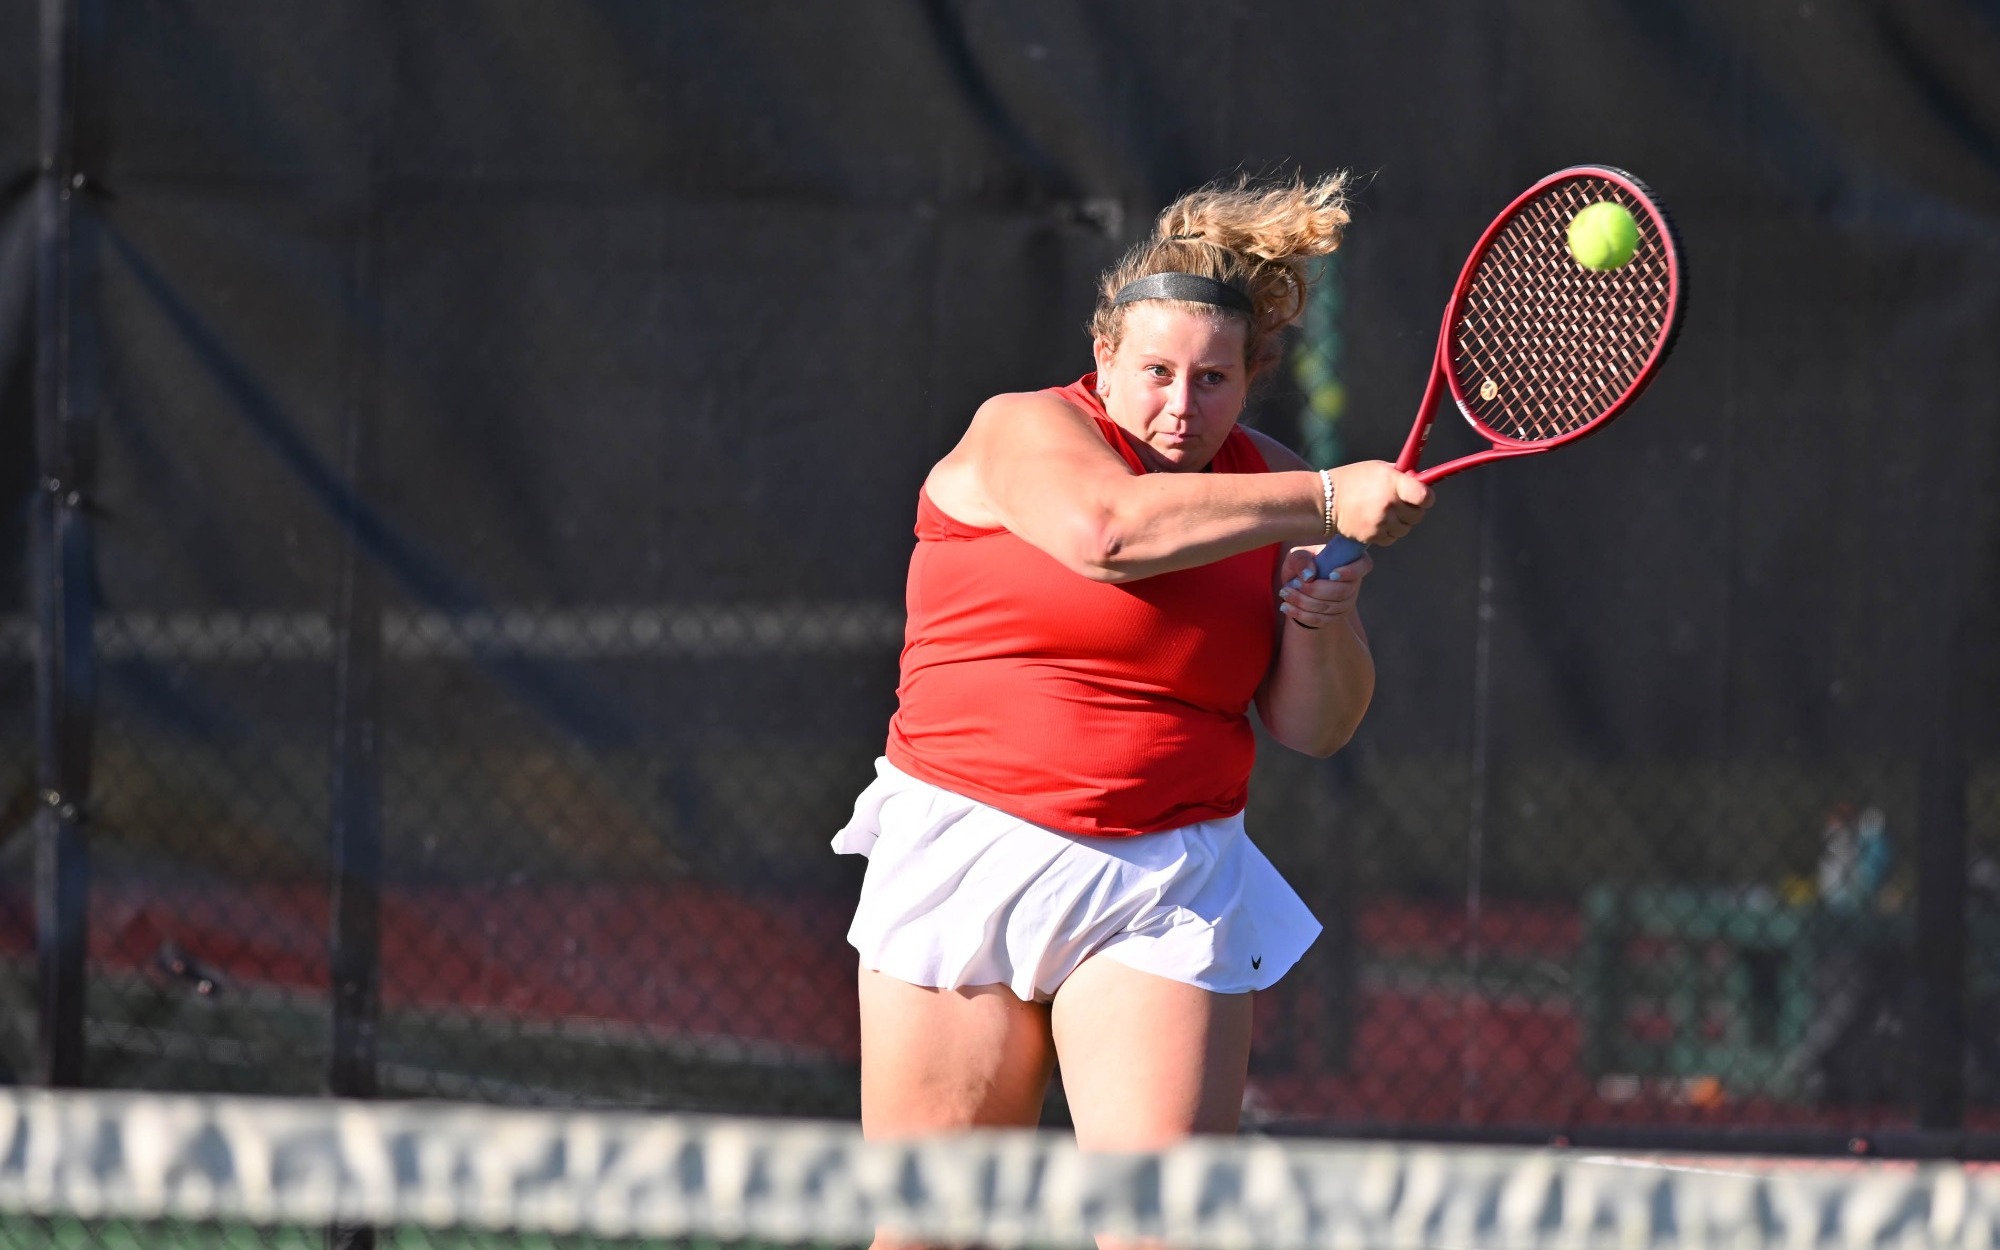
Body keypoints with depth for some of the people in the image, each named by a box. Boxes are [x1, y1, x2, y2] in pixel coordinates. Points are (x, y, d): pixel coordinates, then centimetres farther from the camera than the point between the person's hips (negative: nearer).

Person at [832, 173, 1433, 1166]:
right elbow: (1108, 531, -26)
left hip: (1165, 889, 2)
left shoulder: (1271, 488, 8)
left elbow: (1314, 729, 9)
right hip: (968, 851, -2)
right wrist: (1326, 503, -23)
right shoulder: (1025, 431, -3)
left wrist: (1320, 618, -12)